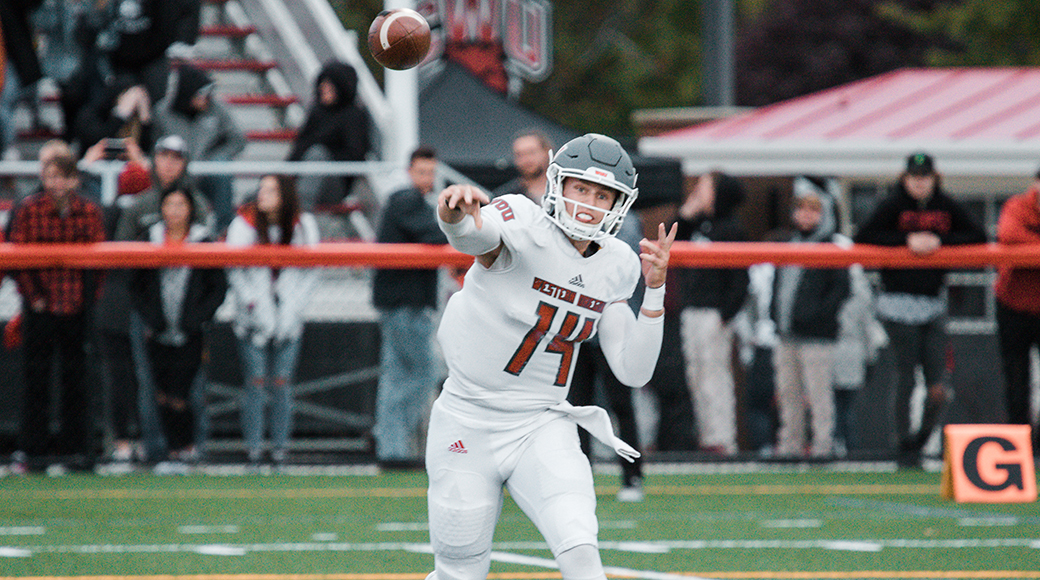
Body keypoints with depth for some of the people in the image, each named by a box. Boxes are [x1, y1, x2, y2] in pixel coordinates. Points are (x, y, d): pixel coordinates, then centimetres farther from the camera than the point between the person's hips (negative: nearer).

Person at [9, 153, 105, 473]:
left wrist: (90, 296, -1)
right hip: (41, 307, -2)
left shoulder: (89, 212, 3)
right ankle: (33, 450, 8)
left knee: (76, 378, 6)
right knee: (37, 378, 2)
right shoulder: (29, 210, -3)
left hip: (77, 307, 2)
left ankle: (77, 447, 14)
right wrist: (33, 296, -7)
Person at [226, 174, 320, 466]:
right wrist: (255, 305, -10)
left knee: (282, 382, -1)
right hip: (253, 320, -1)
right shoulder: (244, 224, -3)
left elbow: (310, 272, 3)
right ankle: (253, 446, 0)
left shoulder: (303, 225, 1)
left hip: (288, 321, 1)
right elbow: (235, 272, -1)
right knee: (256, 381, -5)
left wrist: (292, 309, -6)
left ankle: (281, 446, 6)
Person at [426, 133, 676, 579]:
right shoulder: (524, 227, -16)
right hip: (468, 422, -3)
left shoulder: (616, 267, 1)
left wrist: (655, 291, -8)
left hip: (543, 426, 3)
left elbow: (633, 372, 3)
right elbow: (473, 233, -41)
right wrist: (455, 211, -65)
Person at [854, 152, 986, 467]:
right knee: (906, 380, -3)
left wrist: (939, 241, -10)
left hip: (933, 304, 3)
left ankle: (922, 438, 19)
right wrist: (907, 240, -18)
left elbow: (978, 236, 4)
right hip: (898, 303, -3)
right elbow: (863, 237, -12)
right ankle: (906, 445, 10)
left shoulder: (946, 206, 6)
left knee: (937, 389, -3)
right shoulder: (892, 205, -3)